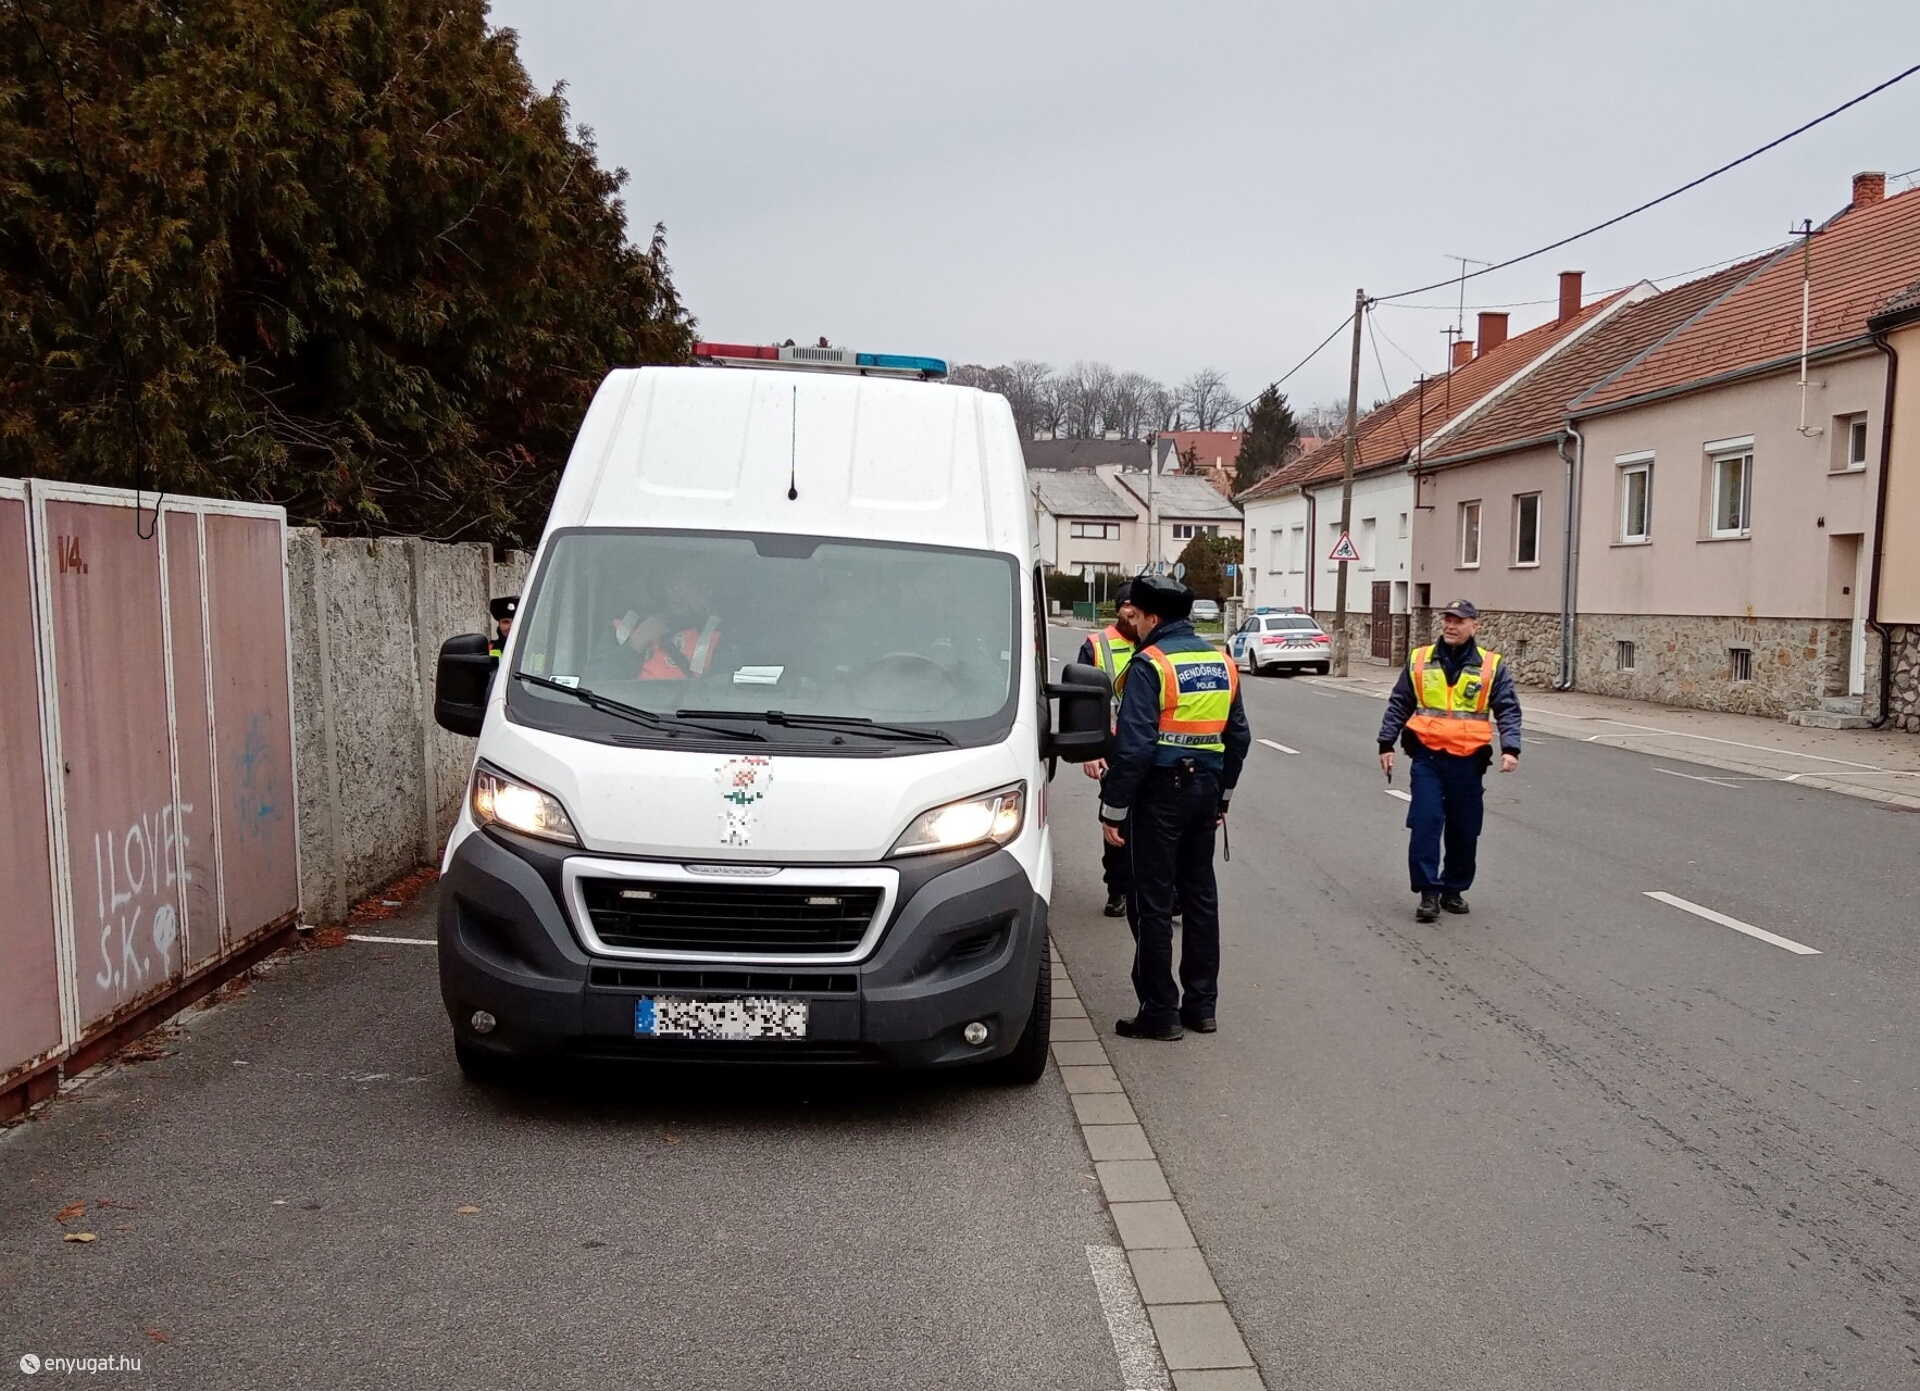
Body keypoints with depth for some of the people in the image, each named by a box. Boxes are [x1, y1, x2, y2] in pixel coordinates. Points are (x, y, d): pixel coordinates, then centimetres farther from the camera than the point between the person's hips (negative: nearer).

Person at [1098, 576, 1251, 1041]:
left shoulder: (1150, 665, -14)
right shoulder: (1221, 662, 10)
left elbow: (1133, 745, -19)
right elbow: (1238, 736, 15)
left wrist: (1112, 810, -14)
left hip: (1160, 793, -7)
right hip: (1206, 790, 7)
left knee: (1152, 903, 1)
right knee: (1201, 896, 15)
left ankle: (1160, 1011, 5)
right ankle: (1201, 1004, 22)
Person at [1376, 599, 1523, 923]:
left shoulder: (1492, 666, 3)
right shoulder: (1419, 660, 6)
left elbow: (1508, 711, 1)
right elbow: (1399, 705, 11)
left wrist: (1510, 749, -13)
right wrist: (1386, 744, 7)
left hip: (1468, 762, 0)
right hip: (1427, 758, 0)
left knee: (1464, 831, 8)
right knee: (1425, 823, -9)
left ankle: (1453, 890, 24)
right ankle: (1429, 893, -2)